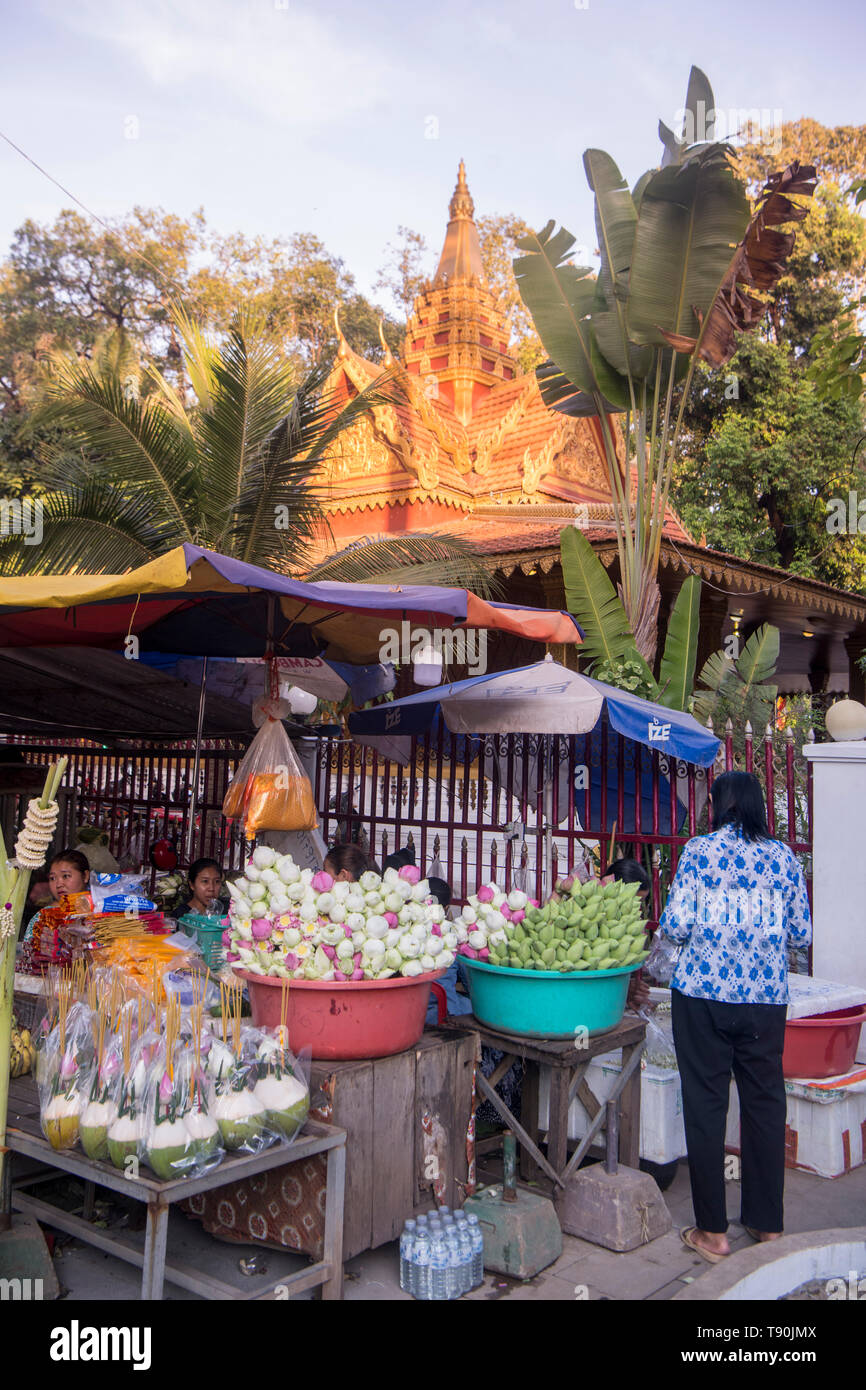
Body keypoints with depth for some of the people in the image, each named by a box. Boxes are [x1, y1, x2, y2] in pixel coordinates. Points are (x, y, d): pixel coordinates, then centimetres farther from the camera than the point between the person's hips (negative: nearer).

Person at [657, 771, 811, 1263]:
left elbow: (676, 926, -7)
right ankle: (768, 1223, 24)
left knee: (706, 1102, 6)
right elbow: (802, 933, 7)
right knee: (765, 1101, 14)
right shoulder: (784, 858, 3)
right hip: (766, 998, 3)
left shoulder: (699, 851, -5)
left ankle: (713, 1230, 12)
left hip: (704, 992, -3)